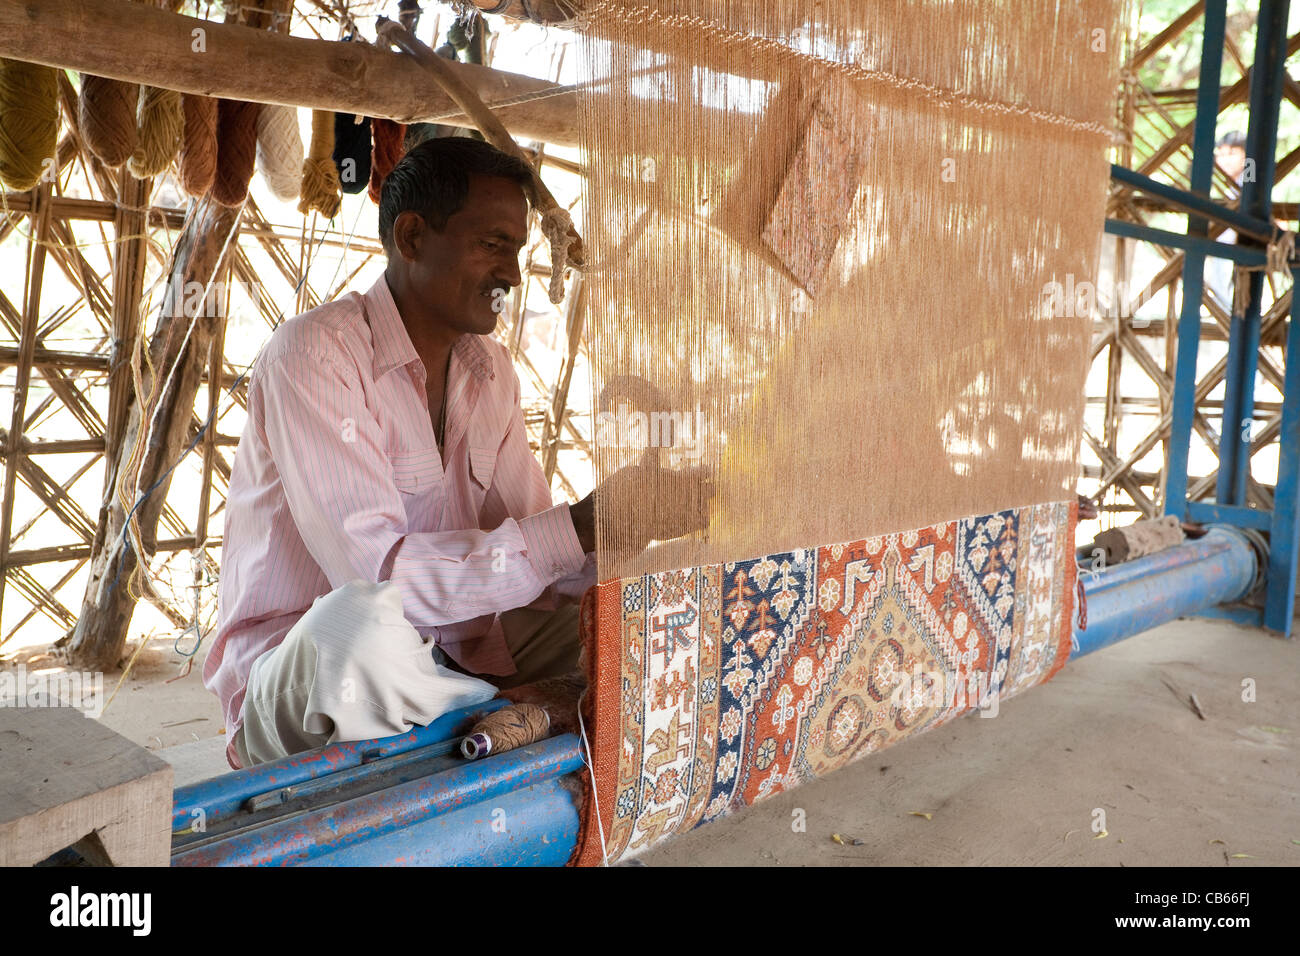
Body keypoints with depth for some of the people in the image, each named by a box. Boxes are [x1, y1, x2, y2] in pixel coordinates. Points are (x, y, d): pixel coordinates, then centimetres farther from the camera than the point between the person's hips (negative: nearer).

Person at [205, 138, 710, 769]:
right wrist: (583, 527, -31)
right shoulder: (313, 354, -18)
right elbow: (377, 573, -28)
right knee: (360, 623, -39)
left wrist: (633, 518, -18)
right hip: (295, 674, -6)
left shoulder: (490, 368, 6)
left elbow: (524, 542, 2)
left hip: (440, 653, 6)